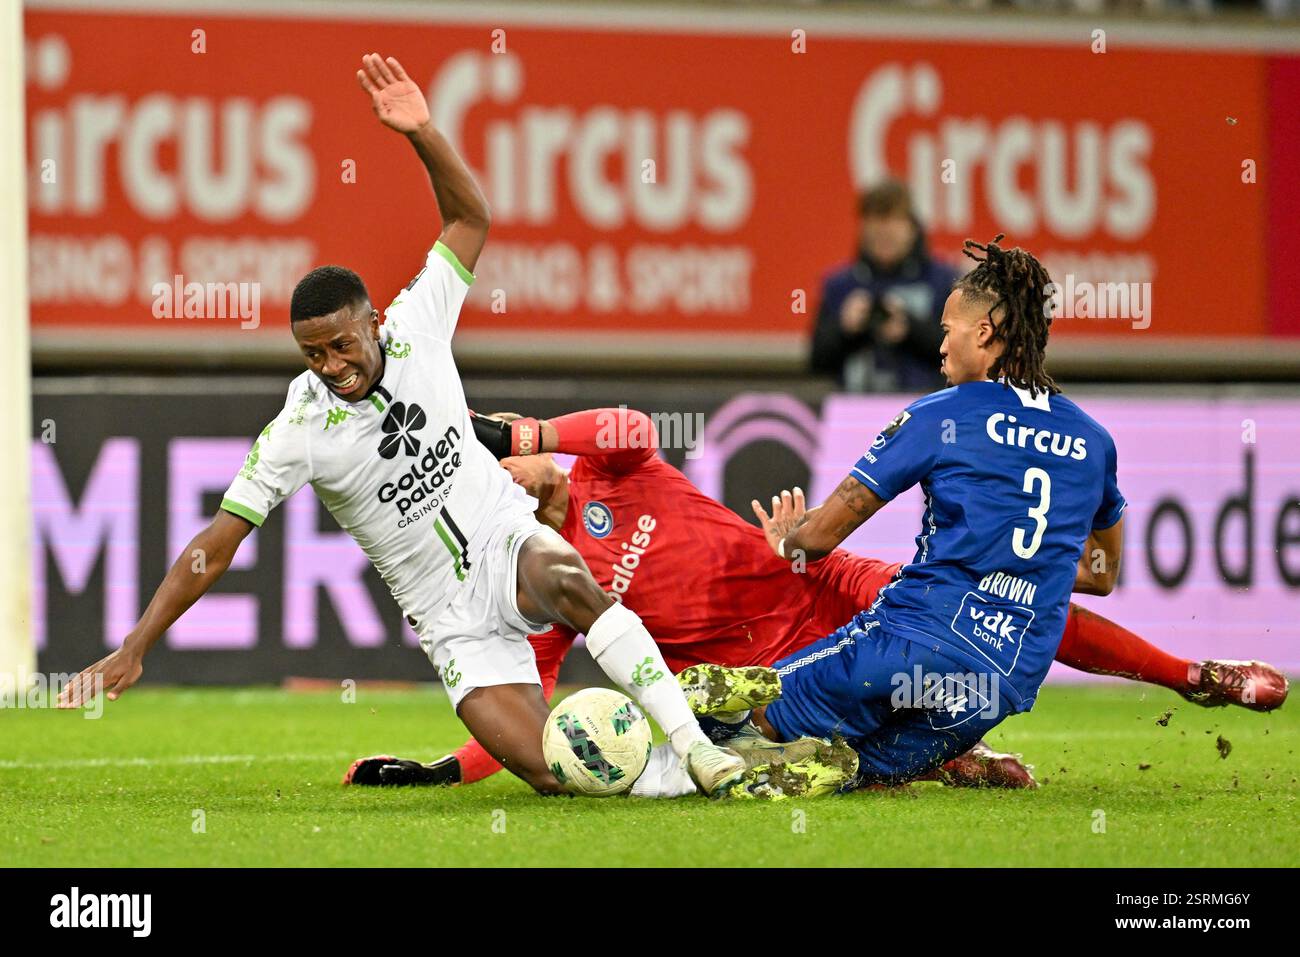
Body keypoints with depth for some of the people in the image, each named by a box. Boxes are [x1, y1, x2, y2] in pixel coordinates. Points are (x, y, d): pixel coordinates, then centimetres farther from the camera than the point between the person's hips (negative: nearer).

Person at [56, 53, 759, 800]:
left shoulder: (416, 331, -6)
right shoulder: (299, 433, -14)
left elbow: (471, 219, 0)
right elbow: (216, 547, -12)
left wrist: (423, 134, -16)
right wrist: (133, 651, -17)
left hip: (510, 545, 2)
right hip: (455, 621, -2)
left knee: (562, 578, -38)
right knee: (552, 776, -20)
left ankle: (692, 742, -29)